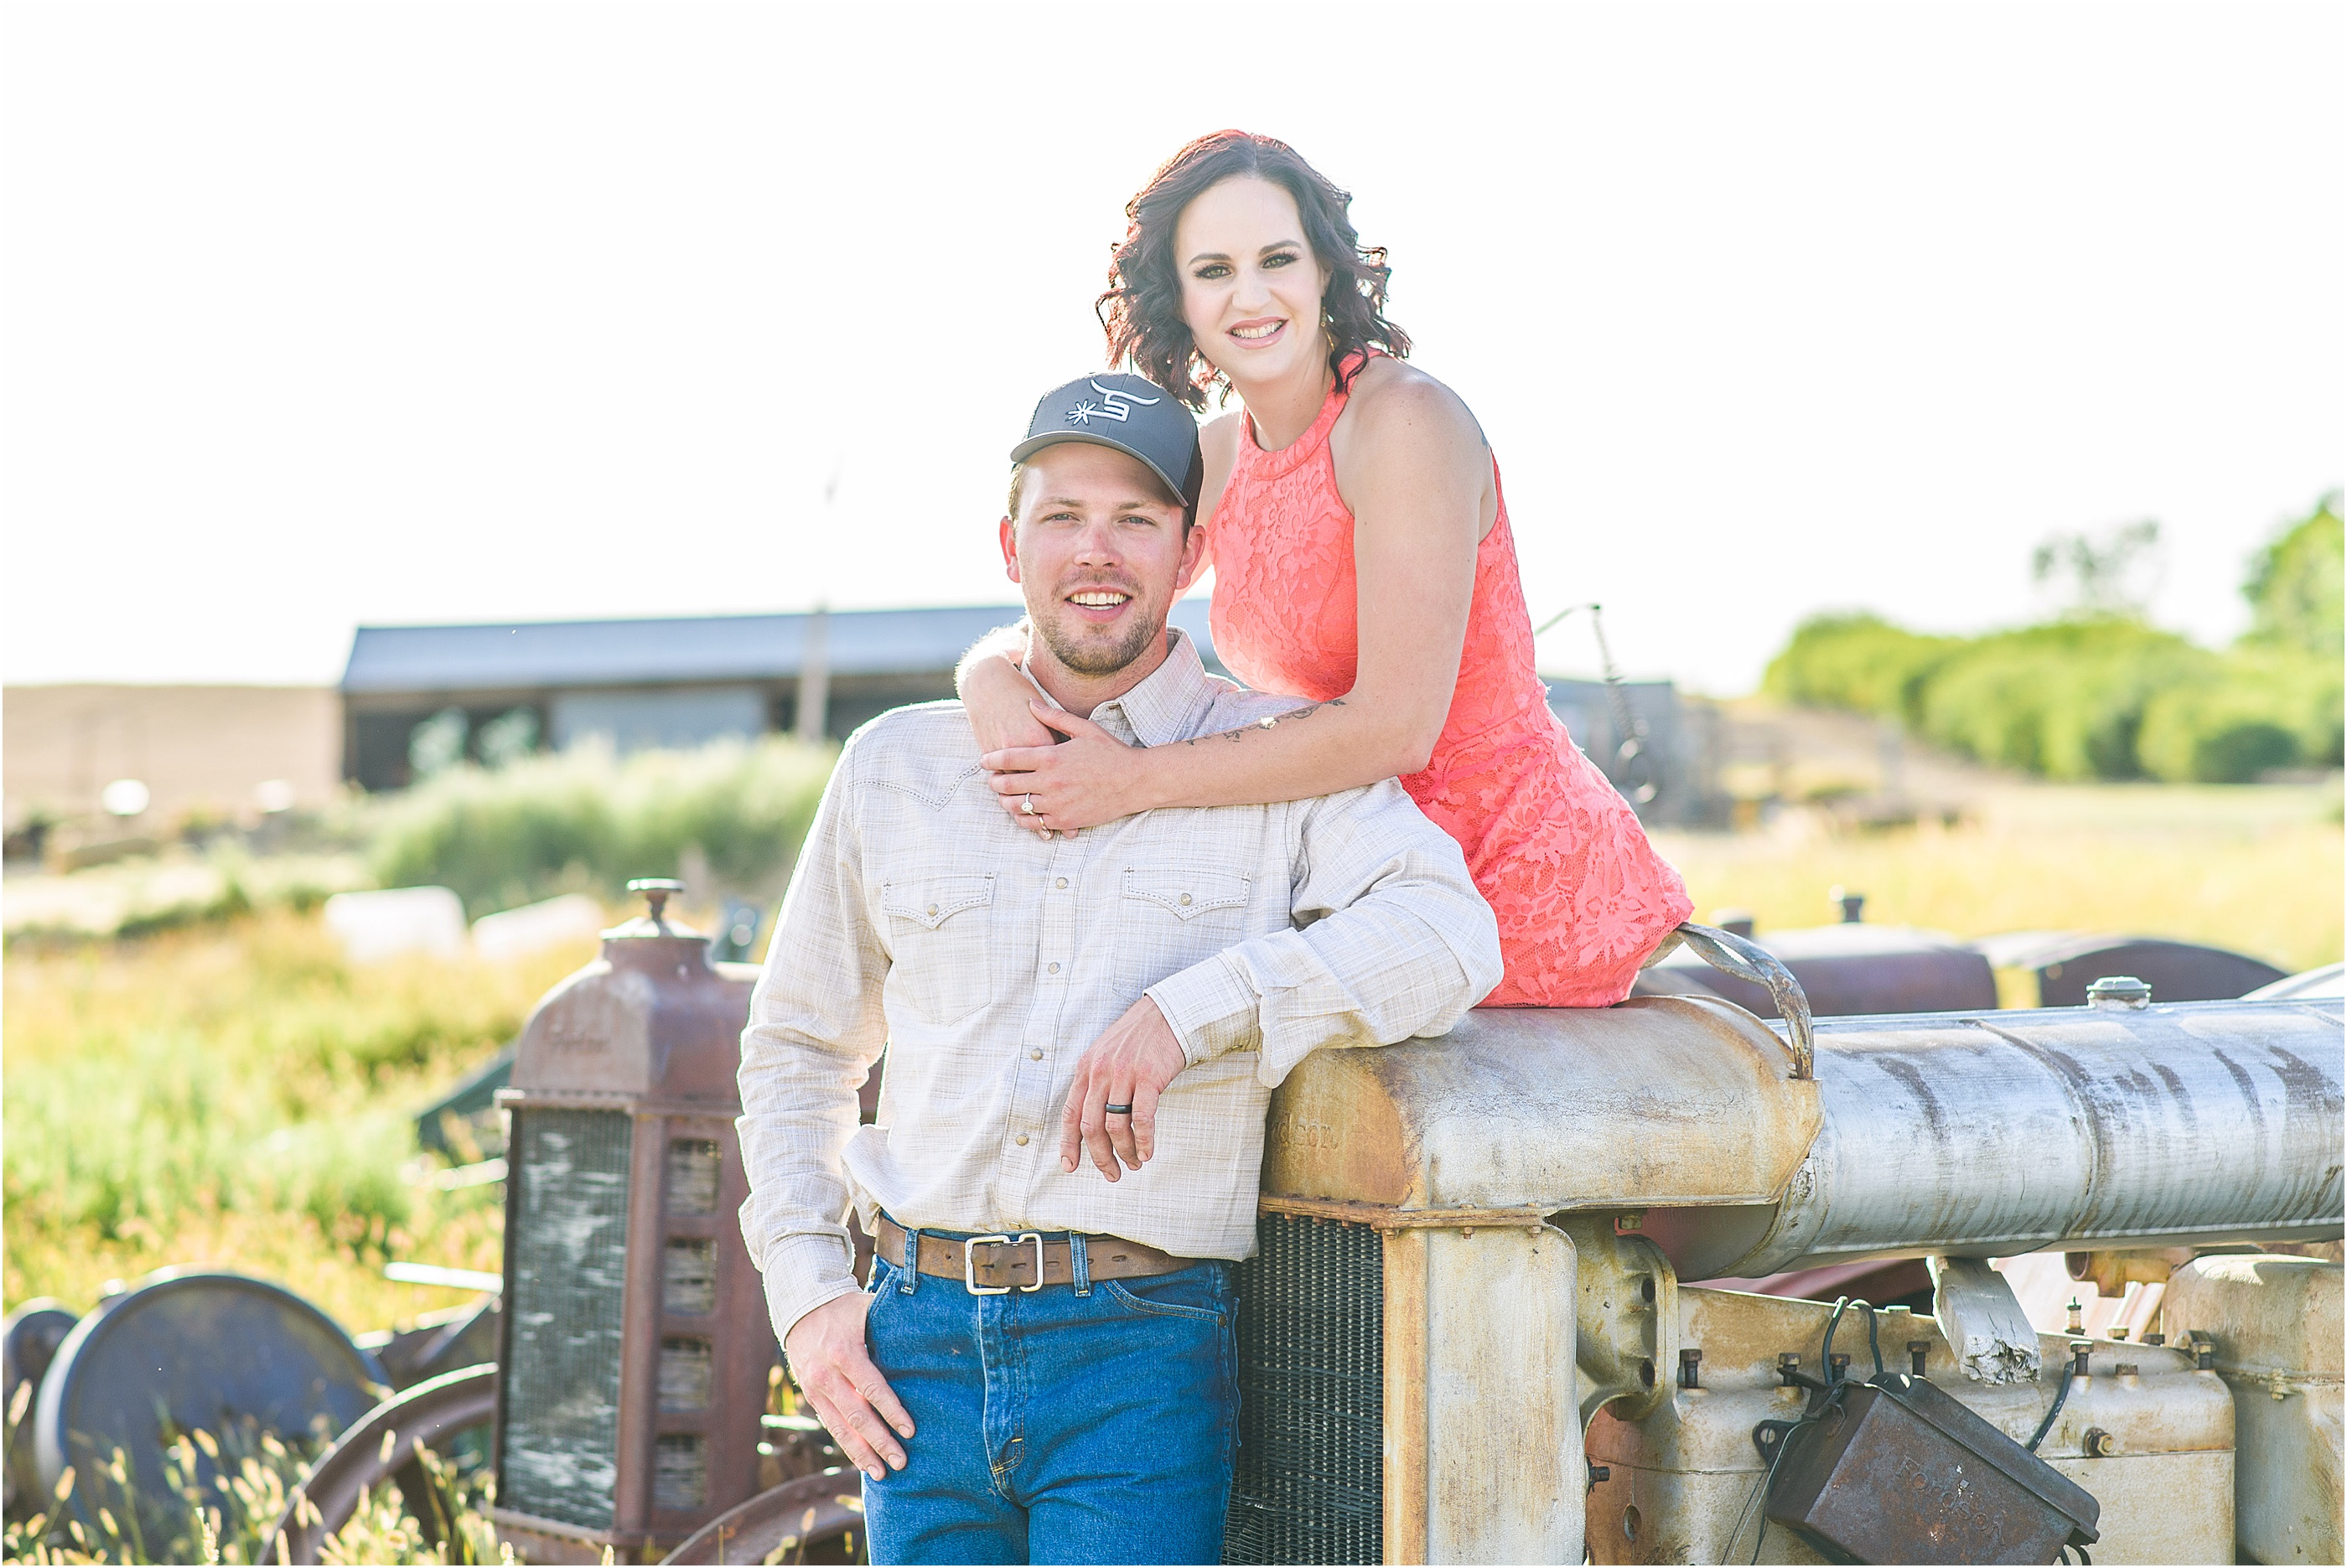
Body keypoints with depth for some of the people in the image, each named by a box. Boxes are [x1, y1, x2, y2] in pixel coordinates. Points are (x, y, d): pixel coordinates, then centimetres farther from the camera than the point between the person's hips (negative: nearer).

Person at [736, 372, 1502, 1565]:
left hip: (1146, 1348, -3)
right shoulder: (894, 769, 11)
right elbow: (795, 1050, 19)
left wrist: (1195, 1008, -24)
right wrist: (806, 1294, 7)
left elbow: (1448, 938, -15)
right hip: (924, 1347, 3)